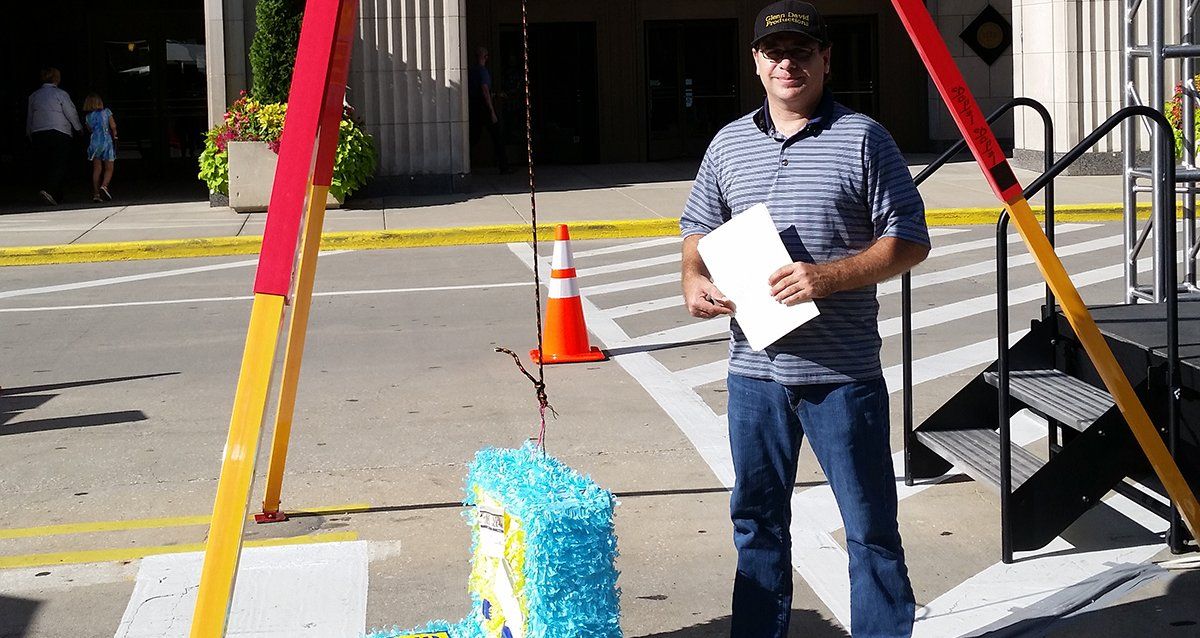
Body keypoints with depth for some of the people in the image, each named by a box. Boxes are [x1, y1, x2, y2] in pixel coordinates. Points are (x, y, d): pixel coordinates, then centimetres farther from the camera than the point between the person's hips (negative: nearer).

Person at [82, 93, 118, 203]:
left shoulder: (88, 116, 5)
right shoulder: (106, 112, -2)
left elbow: (90, 130, 11)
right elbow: (113, 126, -2)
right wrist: (114, 136, 14)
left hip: (94, 142, 2)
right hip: (107, 141, -2)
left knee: (96, 169, 6)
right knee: (109, 168, 3)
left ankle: (96, 194, 0)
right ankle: (104, 186, -23)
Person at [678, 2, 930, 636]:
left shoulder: (862, 138, -2)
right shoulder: (729, 144, 11)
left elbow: (909, 238, -5)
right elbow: (699, 227, 22)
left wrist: (829, 277, -18)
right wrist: (693, 278, 0)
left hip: (843, 372, -4)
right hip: (754, 370, 4)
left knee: (870, 526, 2)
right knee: (756, 519, 14)